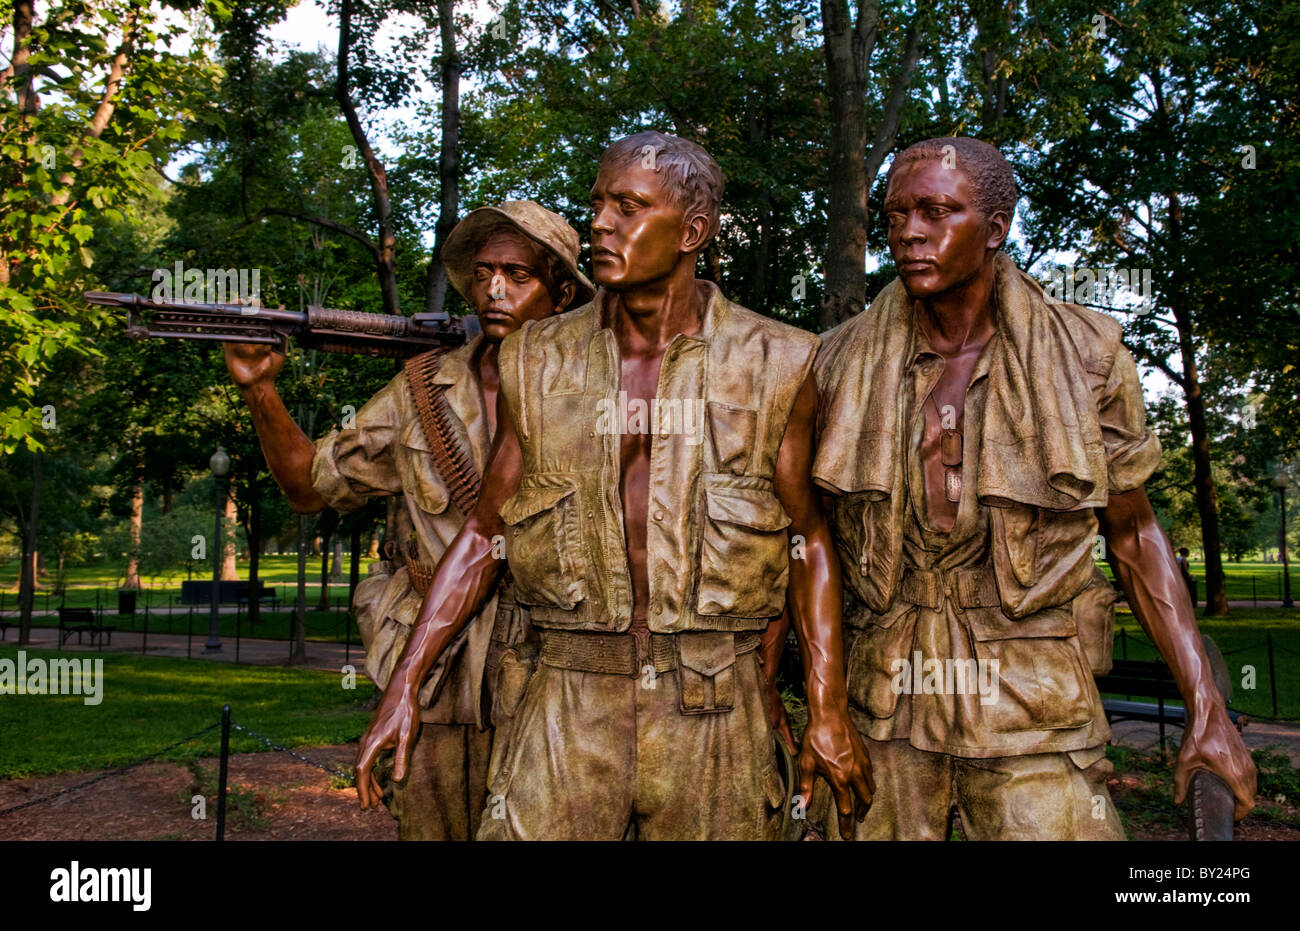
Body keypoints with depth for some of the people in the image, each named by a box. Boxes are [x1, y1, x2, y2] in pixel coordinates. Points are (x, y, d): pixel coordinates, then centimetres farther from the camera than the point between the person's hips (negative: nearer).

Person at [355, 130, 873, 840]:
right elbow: (484, 533, 9)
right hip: (570, 704, 1)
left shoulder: (773, 363, 1)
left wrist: (828, 711, 0)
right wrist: (404, 686, 4)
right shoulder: (538, 363, 5)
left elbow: (810, 539, 5)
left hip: (712, 709, -1)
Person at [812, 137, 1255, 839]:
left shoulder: (1084, 357, -2)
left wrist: (1206, 708, -1)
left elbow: (1134, 534, 4)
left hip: (1031, 708, -1)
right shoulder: (845, 361, 1)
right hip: (883, 705, 2)